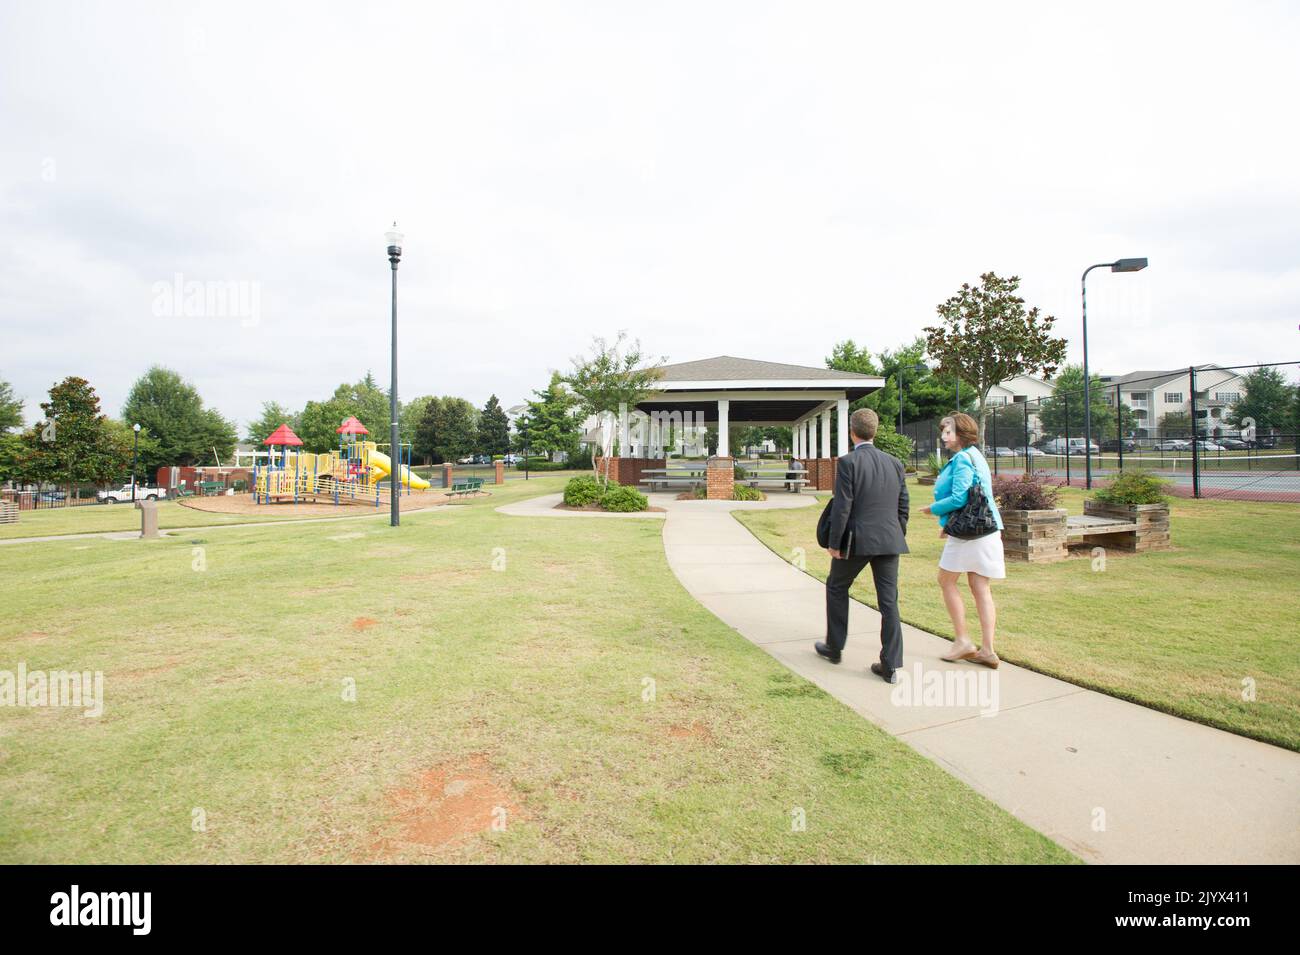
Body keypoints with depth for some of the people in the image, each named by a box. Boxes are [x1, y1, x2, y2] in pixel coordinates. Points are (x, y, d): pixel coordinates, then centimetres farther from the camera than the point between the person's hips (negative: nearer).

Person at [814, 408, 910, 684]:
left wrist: (834, 543, -7)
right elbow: (903, 507, 10)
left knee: (836, 587, 18)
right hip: (889, 540, 5)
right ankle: (890, 666, 10)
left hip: (857, 540, -4)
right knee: (889, 601, 8)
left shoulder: (848, 462, -11)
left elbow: (842, 506, -14)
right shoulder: (894, 463, 7)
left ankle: (834, 647, 29)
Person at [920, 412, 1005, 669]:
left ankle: (963, 641, 7)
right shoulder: (973, 456, 18)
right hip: (984, 529, 9)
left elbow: (959, 498, -21)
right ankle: (987, 650, 9)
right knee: (981, 589, 7)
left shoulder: (963, 458, -14)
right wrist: (949, 523, 19)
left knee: (946, 580, 4)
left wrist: (933, 509, -5)